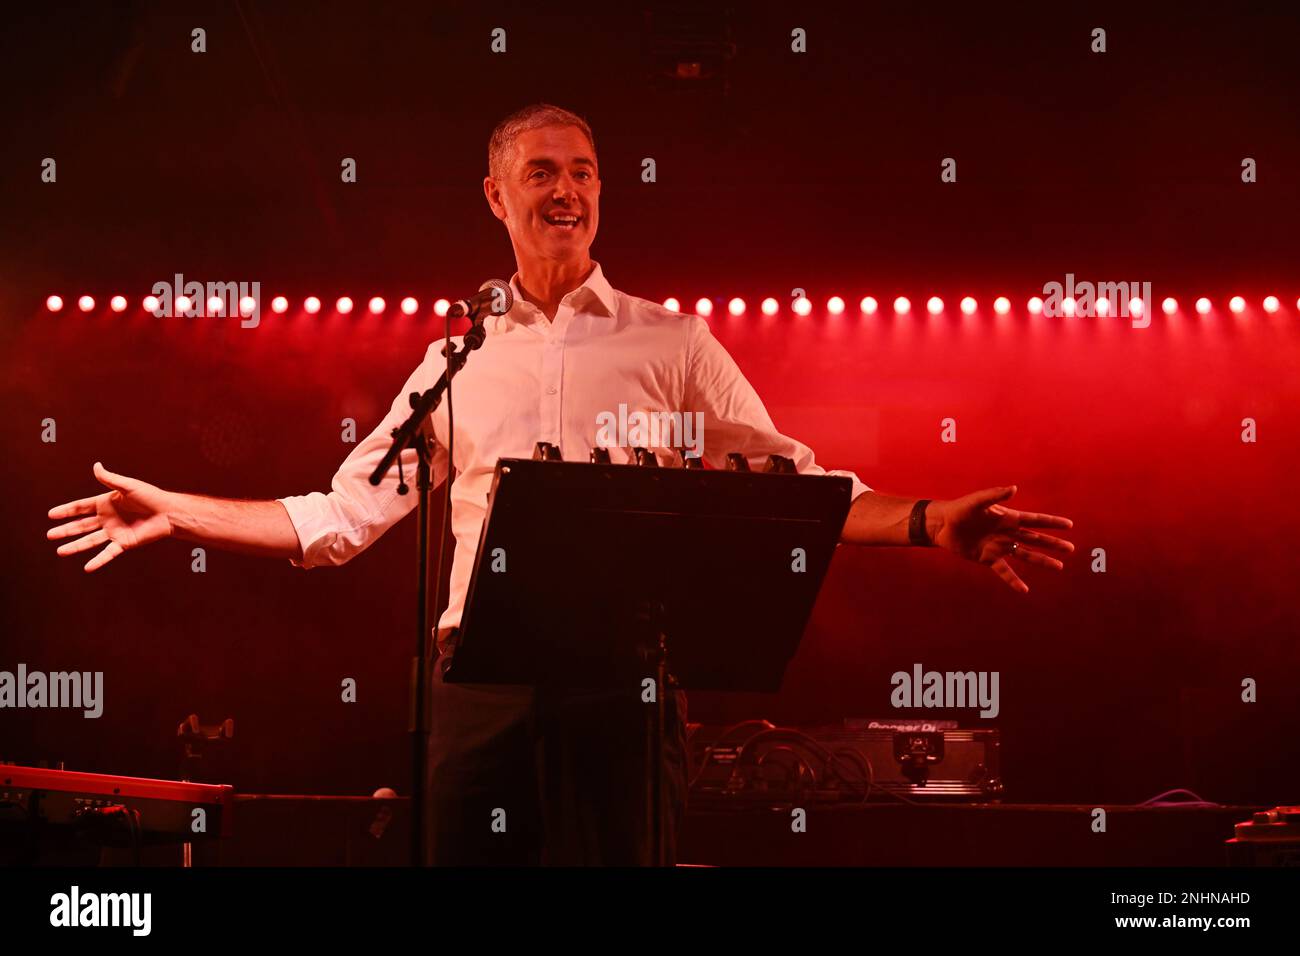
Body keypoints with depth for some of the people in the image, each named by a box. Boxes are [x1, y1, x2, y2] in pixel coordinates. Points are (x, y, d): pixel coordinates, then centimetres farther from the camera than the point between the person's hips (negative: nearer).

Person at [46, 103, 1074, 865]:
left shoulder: (671, 343, 8)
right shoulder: (458, 360, 14)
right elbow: (346, 512, 15)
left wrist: (926, 522, -12)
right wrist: (177, 513, 10)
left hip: (624, 675, -2)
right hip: (482, 675, 2)